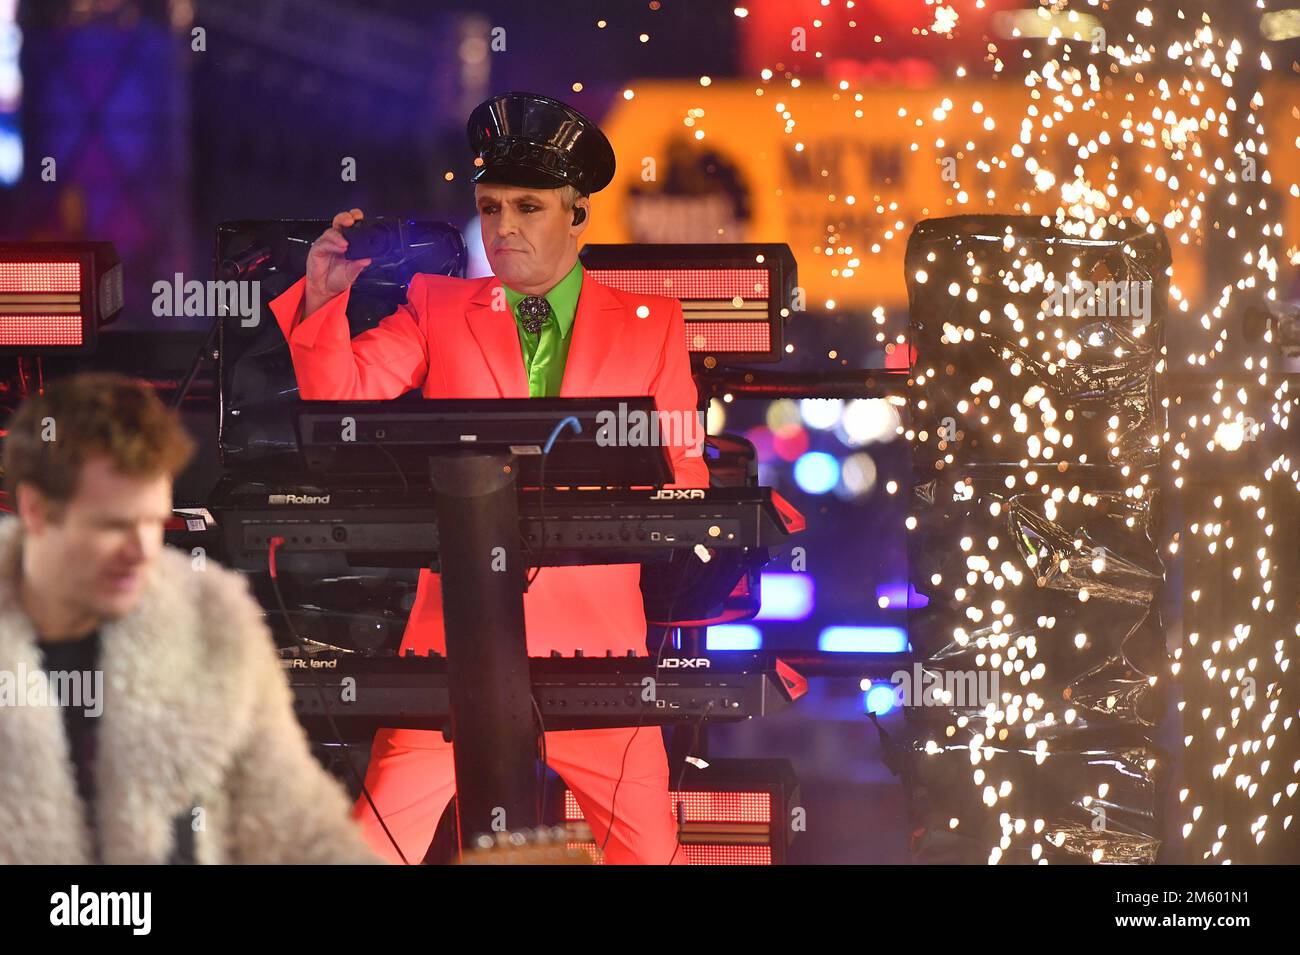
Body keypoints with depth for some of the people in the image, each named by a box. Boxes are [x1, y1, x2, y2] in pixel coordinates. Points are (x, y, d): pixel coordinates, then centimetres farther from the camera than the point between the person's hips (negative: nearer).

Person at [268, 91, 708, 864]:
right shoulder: (438, 307, 8)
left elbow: (684, 481, 8)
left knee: (651, 852, 1)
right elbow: (341, 397, 0)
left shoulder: (651, 324, 7)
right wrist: (324, 297, -14)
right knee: (377, 849, -6)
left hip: (594, 637, 0)